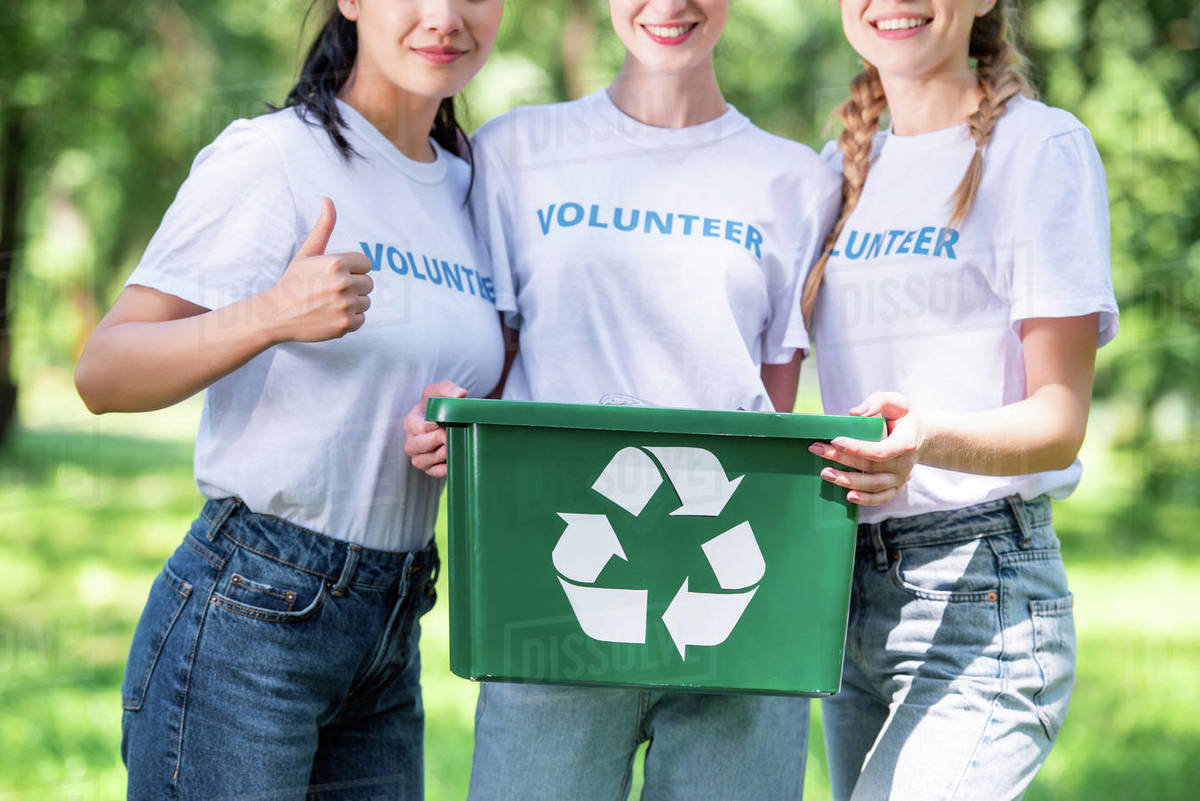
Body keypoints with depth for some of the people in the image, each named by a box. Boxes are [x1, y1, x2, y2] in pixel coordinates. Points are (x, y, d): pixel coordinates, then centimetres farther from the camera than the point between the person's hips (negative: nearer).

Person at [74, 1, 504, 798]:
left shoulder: (471, 188, 13)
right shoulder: (271, 157, -8)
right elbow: (103, 374, -13)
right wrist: (271, 316, -29)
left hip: (389, 641, 7)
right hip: (247, 616, -7)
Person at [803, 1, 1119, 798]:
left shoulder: (1043, 147, -5)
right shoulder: (844, 167, 15)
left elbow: (1060, 419, -10)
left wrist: (929, 438, -29)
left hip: (982, 593, -7)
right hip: (847, 597, 7)